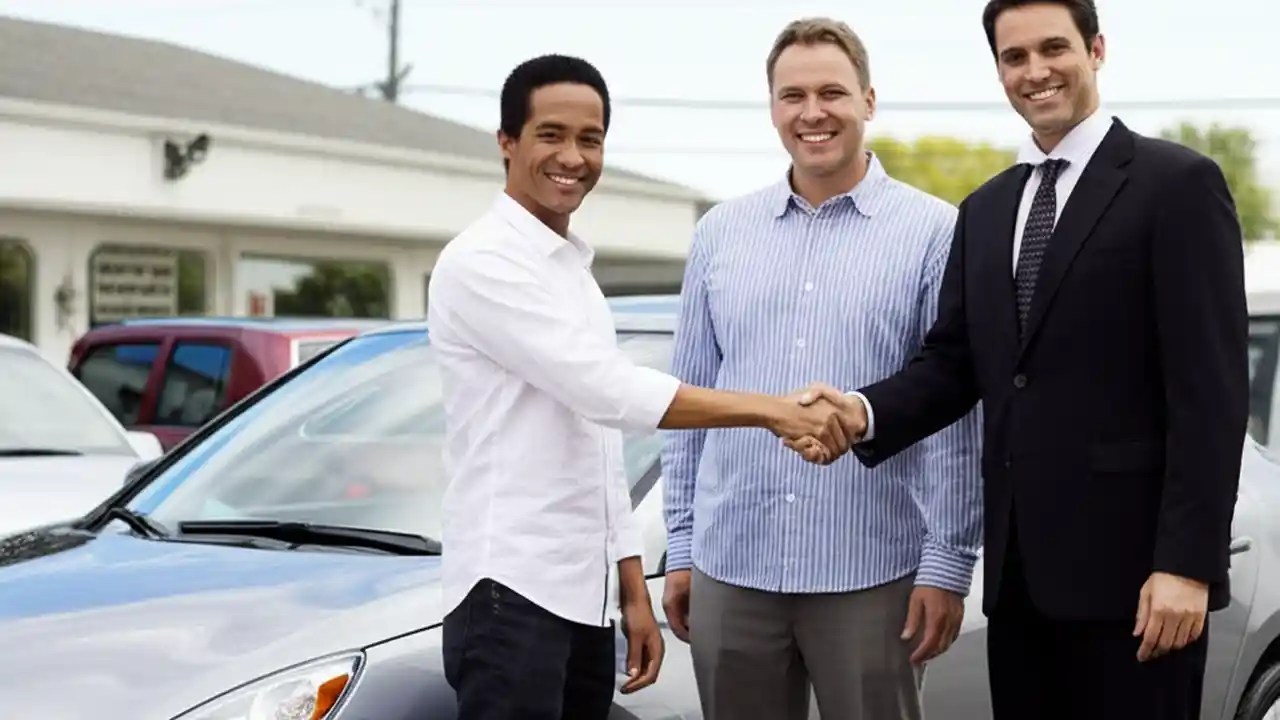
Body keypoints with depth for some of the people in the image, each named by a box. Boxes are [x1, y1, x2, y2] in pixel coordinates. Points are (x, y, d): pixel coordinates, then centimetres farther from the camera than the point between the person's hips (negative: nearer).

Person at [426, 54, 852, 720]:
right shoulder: (481, 263, -9)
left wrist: (633, 594, 16)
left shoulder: (573, 271, 18)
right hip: (510, 592, -8)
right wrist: (771, 411, -21)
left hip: (585, 598, 8)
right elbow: (609, 391, -19)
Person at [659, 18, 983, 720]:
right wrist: (680, 545, 10)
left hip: (871, 575, -3)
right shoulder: (719, 233, 9)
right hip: (728, 572, 3)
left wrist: (948, 563, -7)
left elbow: (959, 417, -4)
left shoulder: (934, 233, -2)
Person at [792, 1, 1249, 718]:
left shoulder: (1178, 183, -4)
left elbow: (1212, 389, -11)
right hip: (1020, 568, 6)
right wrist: (865, 412, -8)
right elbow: (954, 364, 13)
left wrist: (1187, 561, -17)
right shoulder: (985, 209, 17)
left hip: (1129, 564, -6)